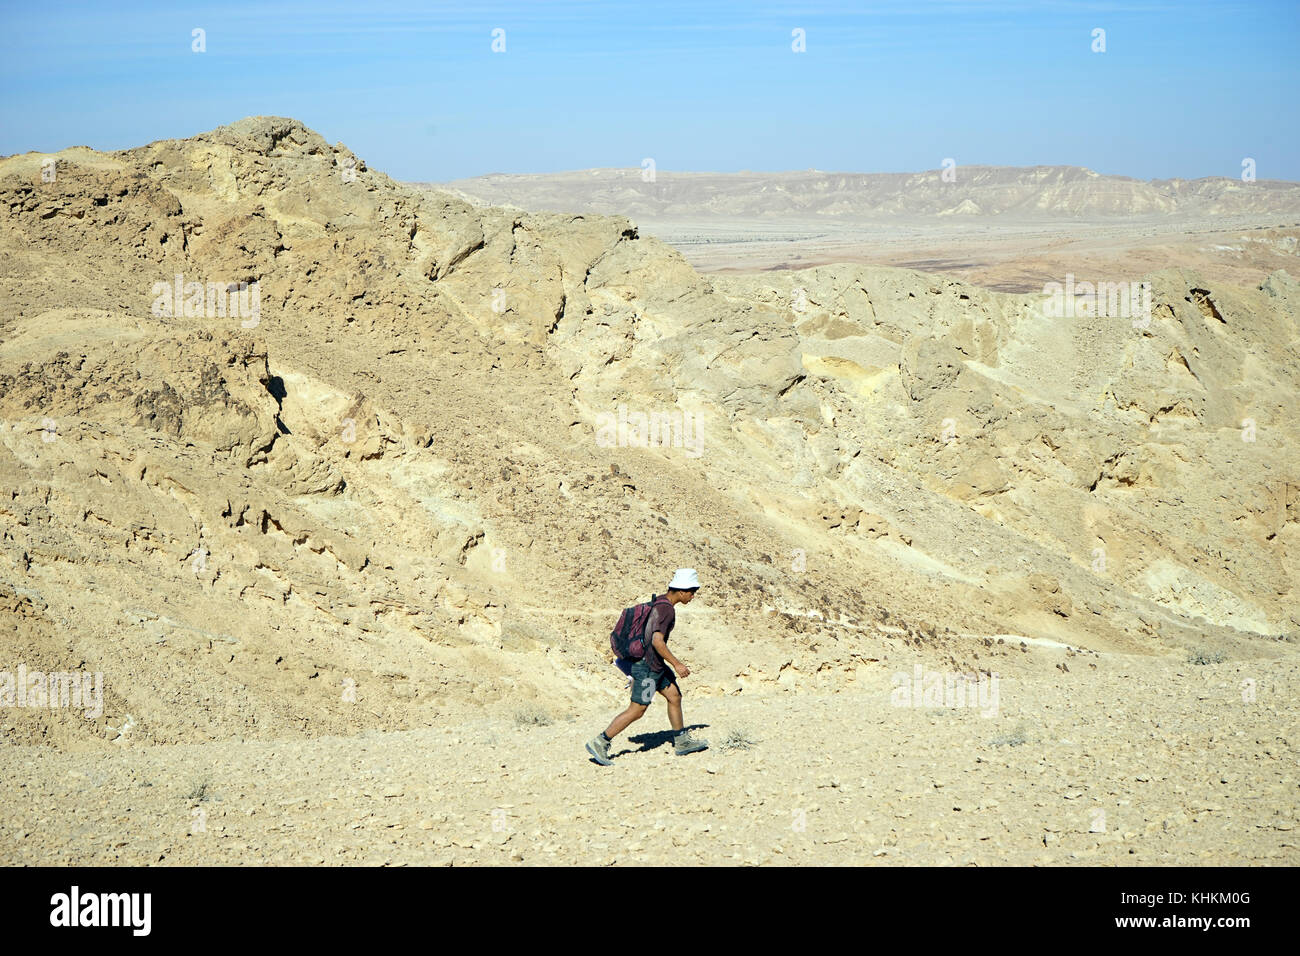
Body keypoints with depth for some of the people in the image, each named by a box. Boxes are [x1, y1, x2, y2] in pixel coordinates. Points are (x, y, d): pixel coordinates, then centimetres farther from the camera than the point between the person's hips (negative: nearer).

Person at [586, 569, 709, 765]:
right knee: (636, 710, -4)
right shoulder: (666, 609, -21)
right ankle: (599, 743, 0)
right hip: (648, 666, -10)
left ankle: (682, 742, 27)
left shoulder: (660, 602, 9)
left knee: (674, 696, 15)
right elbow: (657, 641, -29)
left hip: (655, 665, 10)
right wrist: (677, 664, -23)